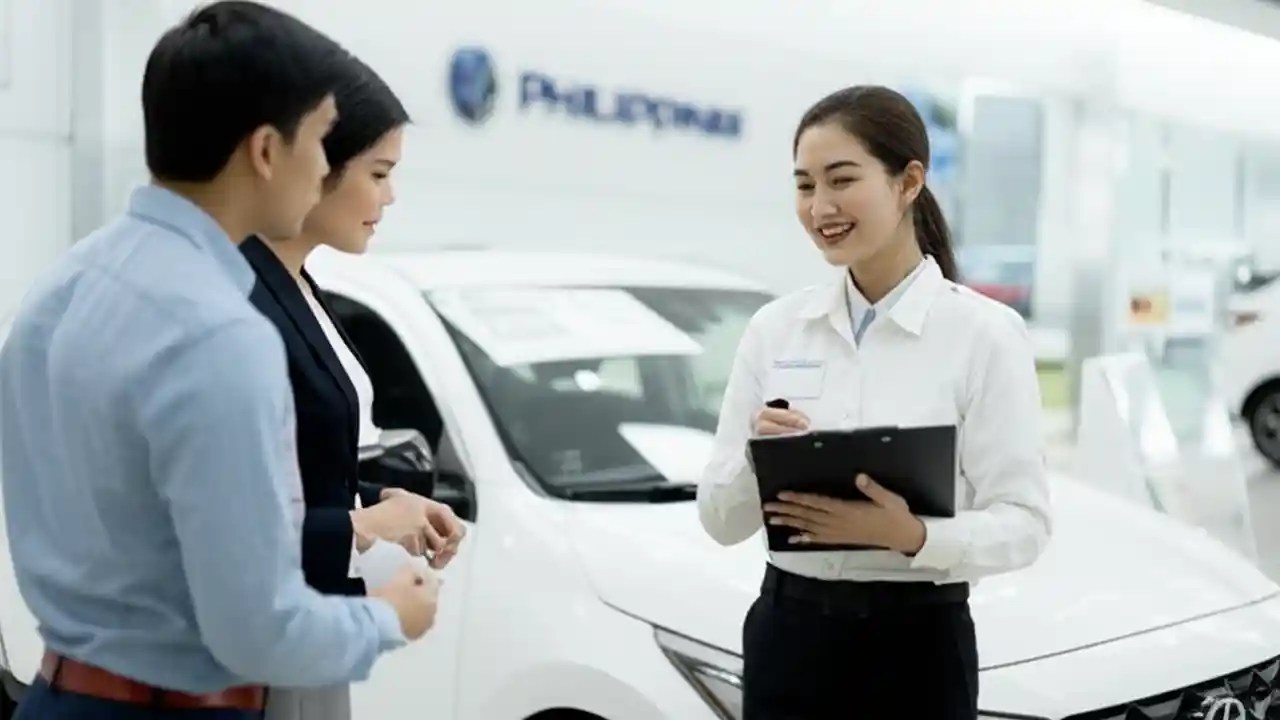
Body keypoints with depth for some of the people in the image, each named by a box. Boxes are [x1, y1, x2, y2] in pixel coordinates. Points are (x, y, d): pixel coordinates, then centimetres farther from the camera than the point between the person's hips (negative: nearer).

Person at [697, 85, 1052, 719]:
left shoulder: (984, 332, -8)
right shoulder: (774, 328, 3)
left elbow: (1022, 524, -10)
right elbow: (720, 519, 3)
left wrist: (912, 535, -28)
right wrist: (757, 461, -18)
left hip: (917, 648, -3)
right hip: (788, 638, 4)